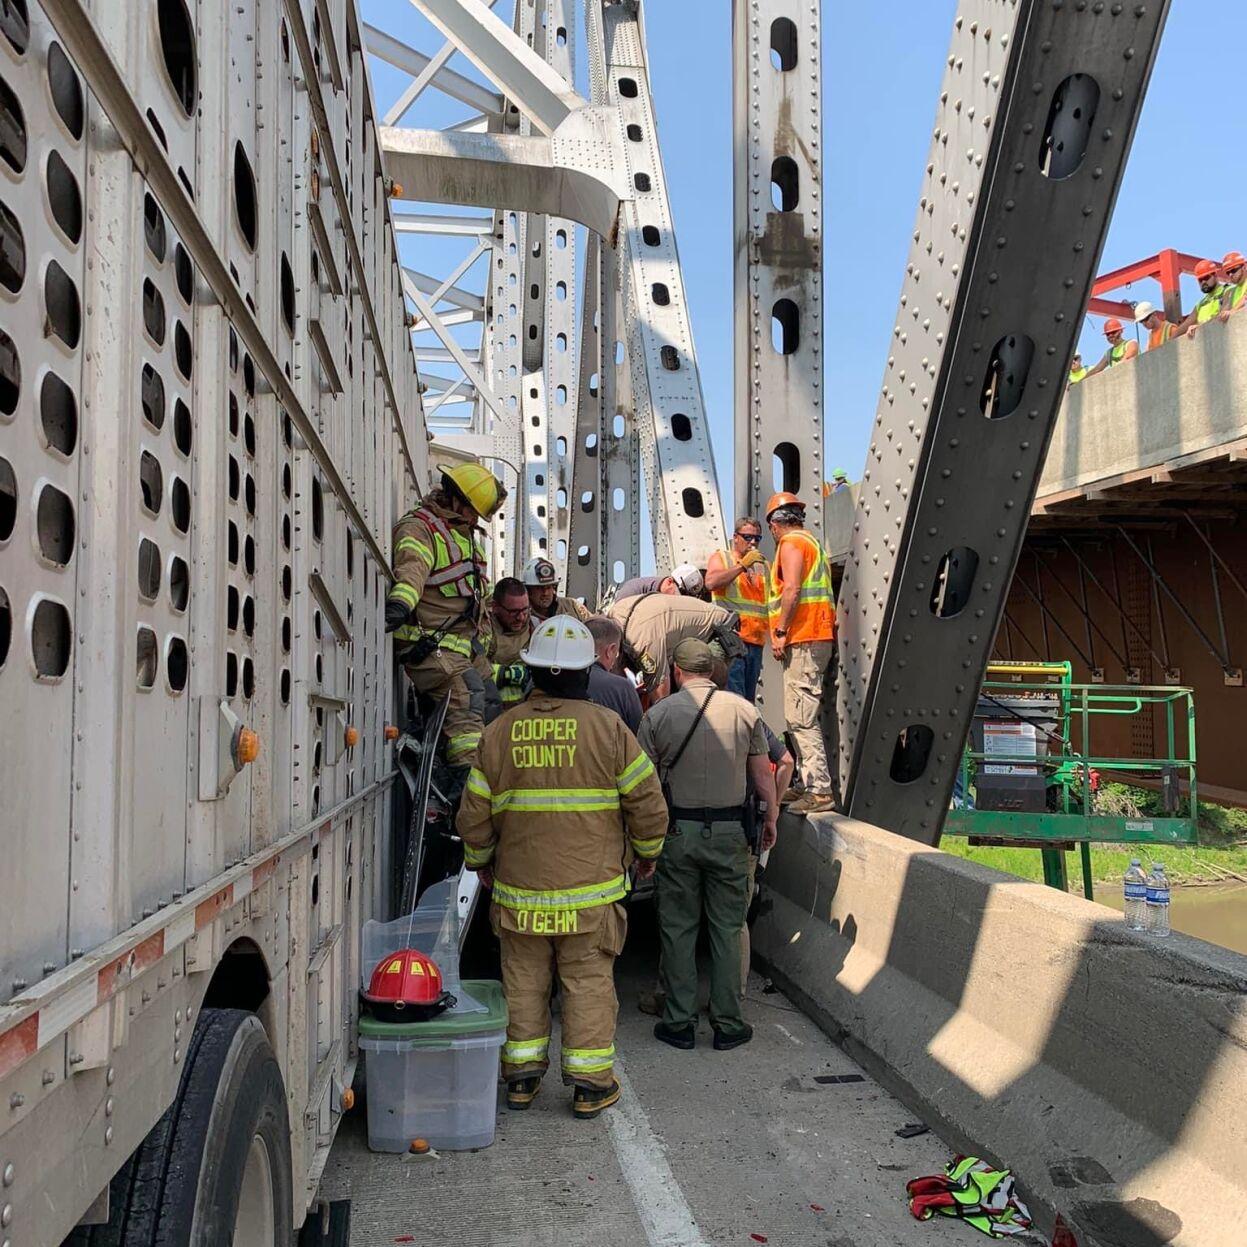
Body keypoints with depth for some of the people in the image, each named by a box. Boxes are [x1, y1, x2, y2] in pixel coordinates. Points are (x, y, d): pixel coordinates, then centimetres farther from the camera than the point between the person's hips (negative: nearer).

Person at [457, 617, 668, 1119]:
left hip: (518, 890, 2)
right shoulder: (608, 728, -7)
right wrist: (647, 852, 14)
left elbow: (474, 816, 4)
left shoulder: (500, 732, 0)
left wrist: (480, 861, 23)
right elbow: (648, 804, -4)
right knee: (588, 982, 7)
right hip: (591, 890, -2)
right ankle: (590, 1083, 14)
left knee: (523, 982, 14)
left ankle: (521, 1076, 23)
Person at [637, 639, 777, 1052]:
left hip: (678, 831, -1)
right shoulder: (744, 710, -1)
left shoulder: (658, 714, -4)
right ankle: (728, 1024, 15)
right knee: (727, 928, 9)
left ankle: (679, 1023, 14)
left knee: (678, 928, 9)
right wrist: (771, 819, 17)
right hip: (728, 831, 1)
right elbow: (763, 774, 3)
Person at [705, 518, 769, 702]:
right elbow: (711, 582, -12)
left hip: (756, 641, 5)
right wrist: (743, 565, -13)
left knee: (748, 699, 5)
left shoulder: (763, 565, 22)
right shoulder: (721, 558, 8)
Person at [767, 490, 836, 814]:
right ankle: (810, 782, 18)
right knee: (804, 717, 14)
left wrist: (780, 632, -15)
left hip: (802, 641, -10)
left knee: (800, 719, -13)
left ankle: (819, 791, -16)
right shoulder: (813, 542, 25)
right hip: (821, 638, 10)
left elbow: (791, 589, -17)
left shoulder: (791, 542, -4)